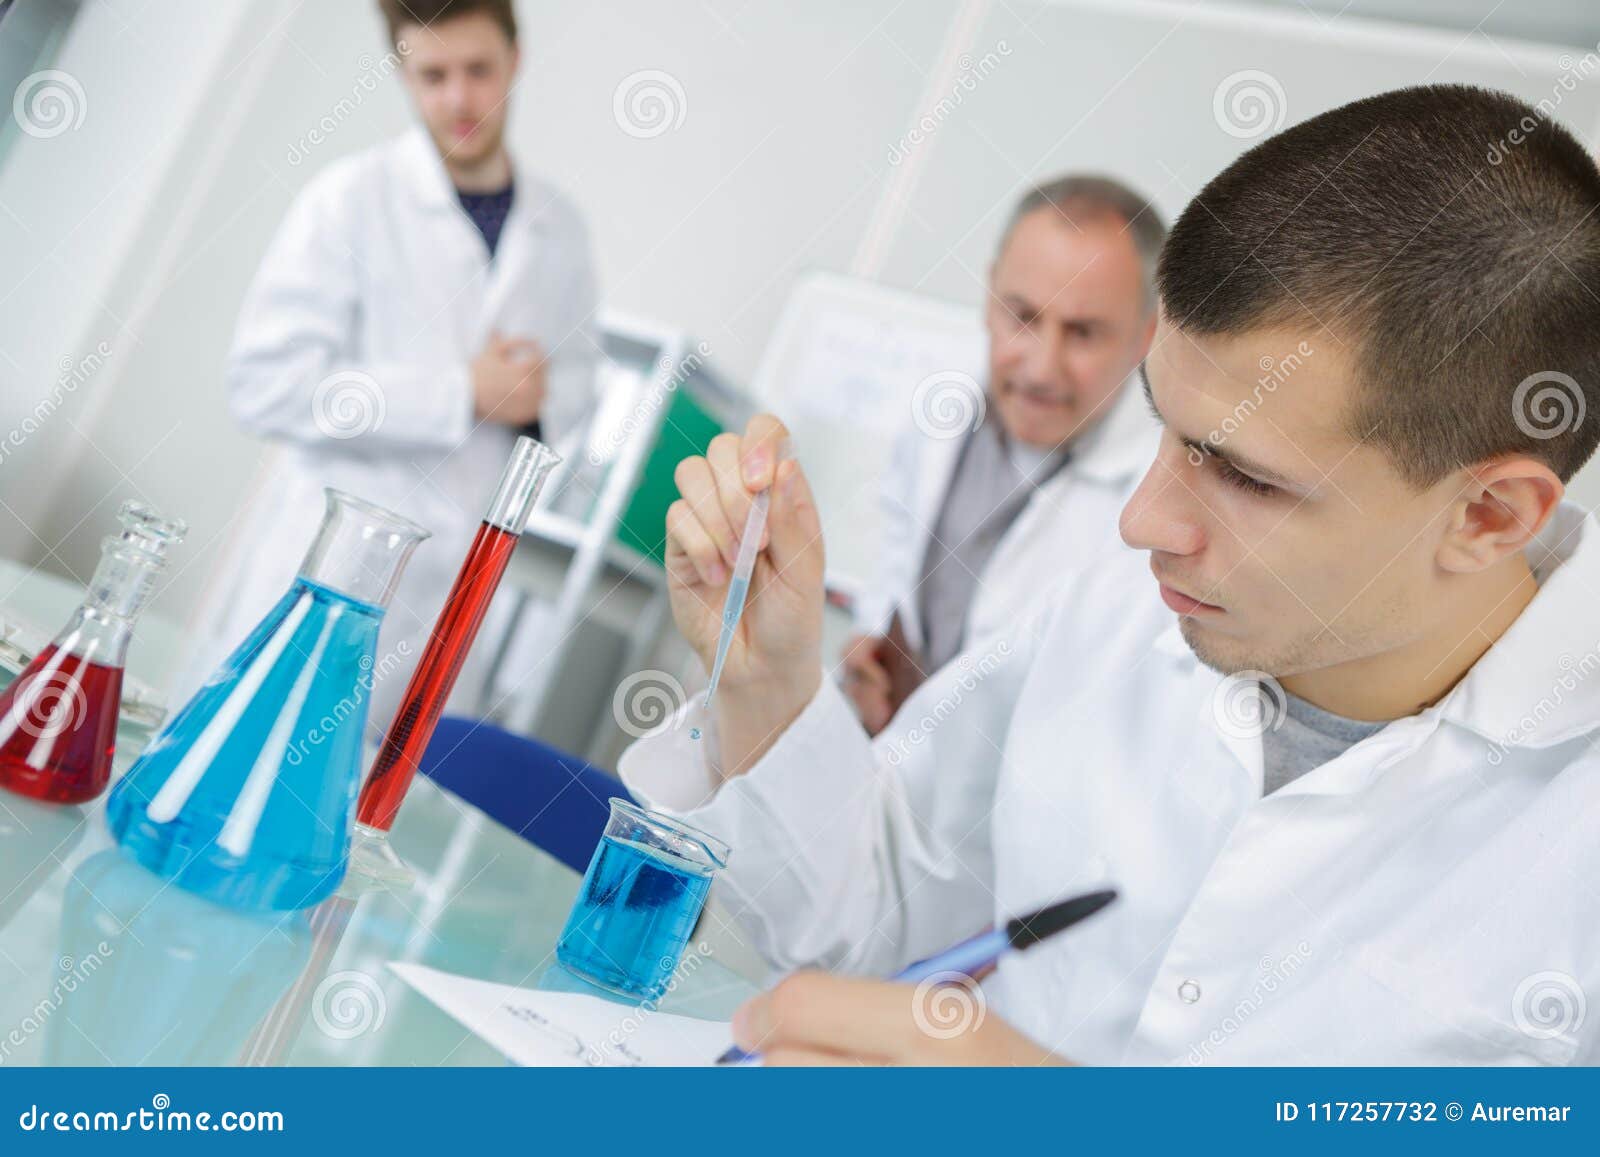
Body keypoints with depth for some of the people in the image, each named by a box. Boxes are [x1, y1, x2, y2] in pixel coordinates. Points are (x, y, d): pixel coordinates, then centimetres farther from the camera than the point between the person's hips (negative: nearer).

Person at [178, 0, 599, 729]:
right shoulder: (352, 198, -6)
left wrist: (544, 399, -5)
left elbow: (576, 373, 20)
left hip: (450, 586, 4)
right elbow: (264, 384, -13)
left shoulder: (558, 229, 8)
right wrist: (462, 392, -15)